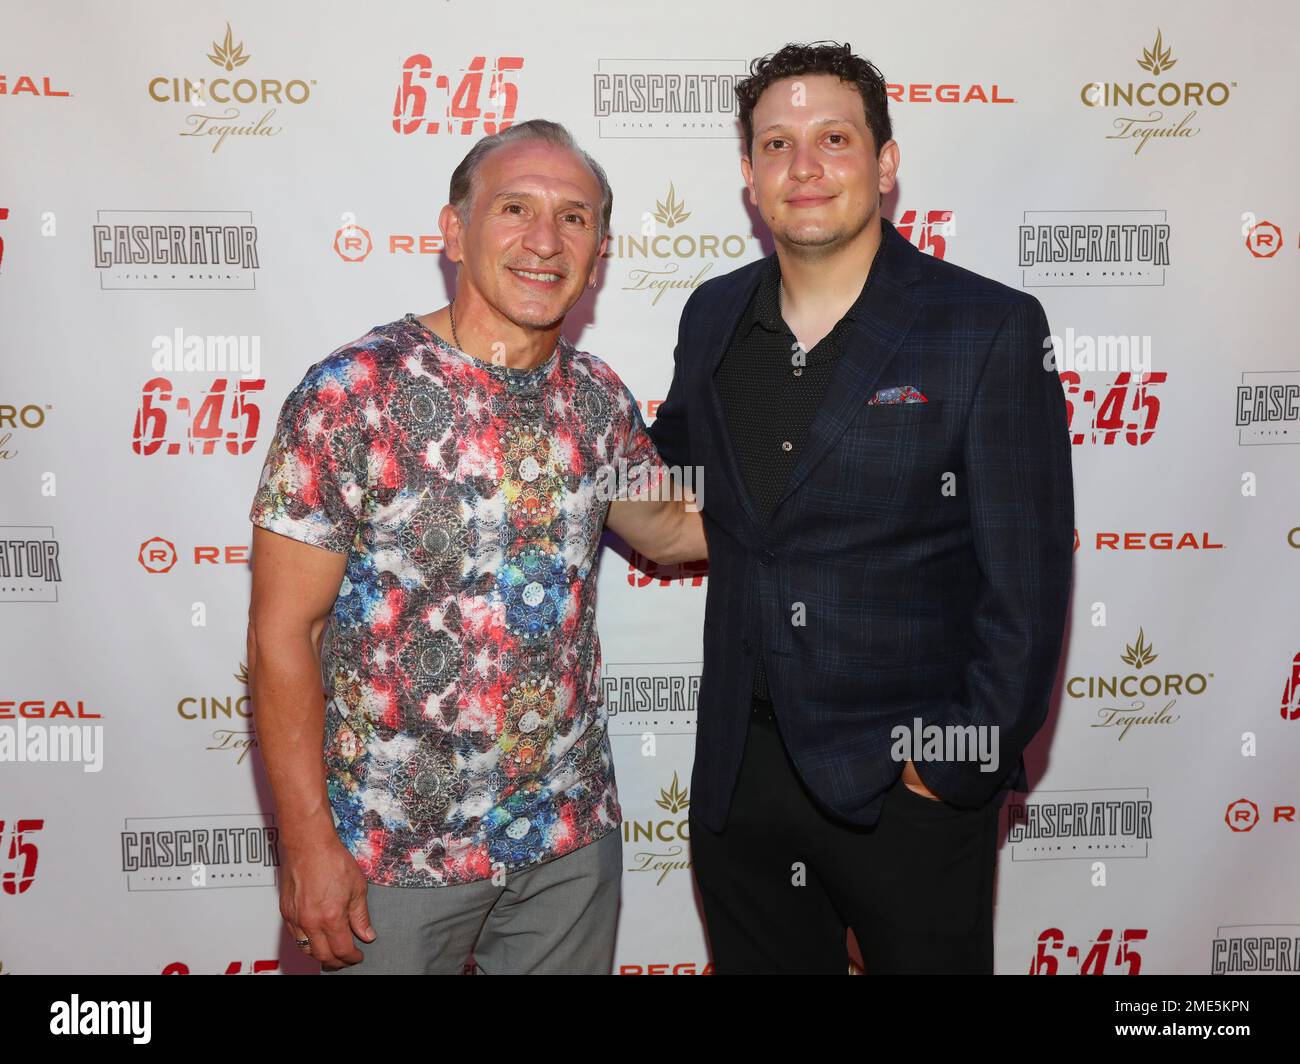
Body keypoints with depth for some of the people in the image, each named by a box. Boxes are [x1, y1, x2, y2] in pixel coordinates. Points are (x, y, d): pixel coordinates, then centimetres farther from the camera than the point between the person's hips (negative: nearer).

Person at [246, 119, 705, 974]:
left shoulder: (598, 398, 0)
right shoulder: (353, 392, -15)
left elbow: (664, 526, 17)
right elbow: (282, 633, -13)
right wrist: (309, 845, -13)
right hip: (392, 846, -4)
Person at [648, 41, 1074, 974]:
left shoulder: (991, 328, -10)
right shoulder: (714, 314, 5)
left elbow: (1027, 579, -11)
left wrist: (962, 767, -12)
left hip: (908, 789, -4)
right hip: (737, 781, 5)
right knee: (757, 962, 20)